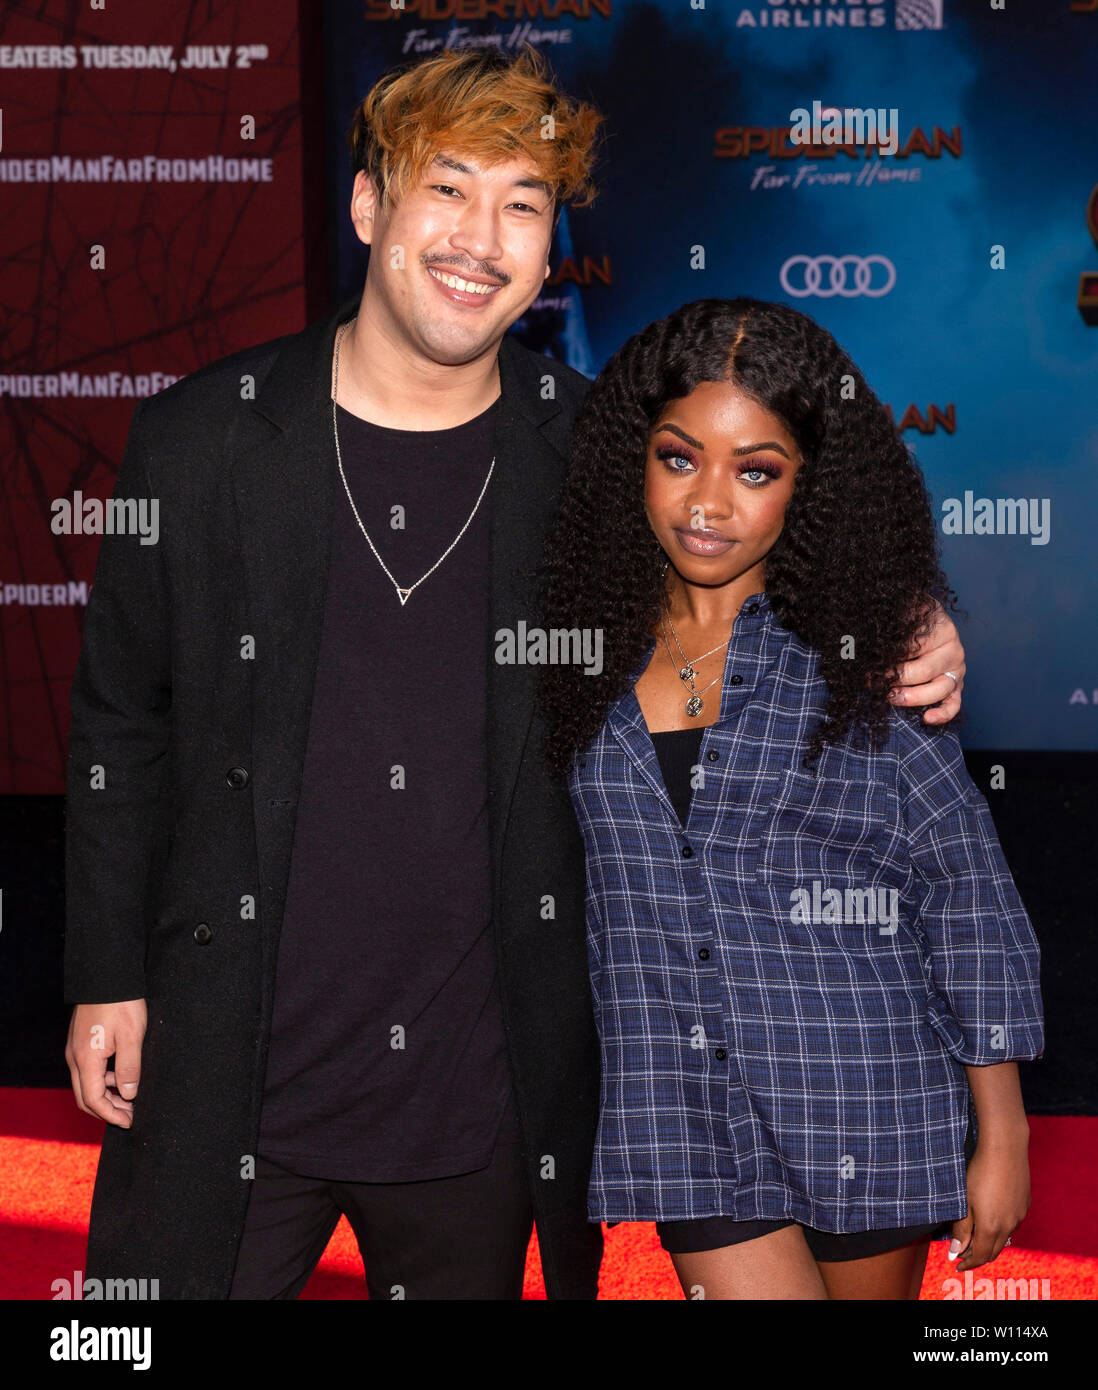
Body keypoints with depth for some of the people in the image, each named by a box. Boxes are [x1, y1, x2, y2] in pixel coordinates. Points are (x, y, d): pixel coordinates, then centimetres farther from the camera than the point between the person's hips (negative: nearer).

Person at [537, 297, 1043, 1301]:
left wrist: (1001, 1138, -2)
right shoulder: (588, 649, 1)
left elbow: (971, 900, -2)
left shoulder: (862, 654, -5)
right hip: (688, 1122, 1)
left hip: (869, 1109, -1)